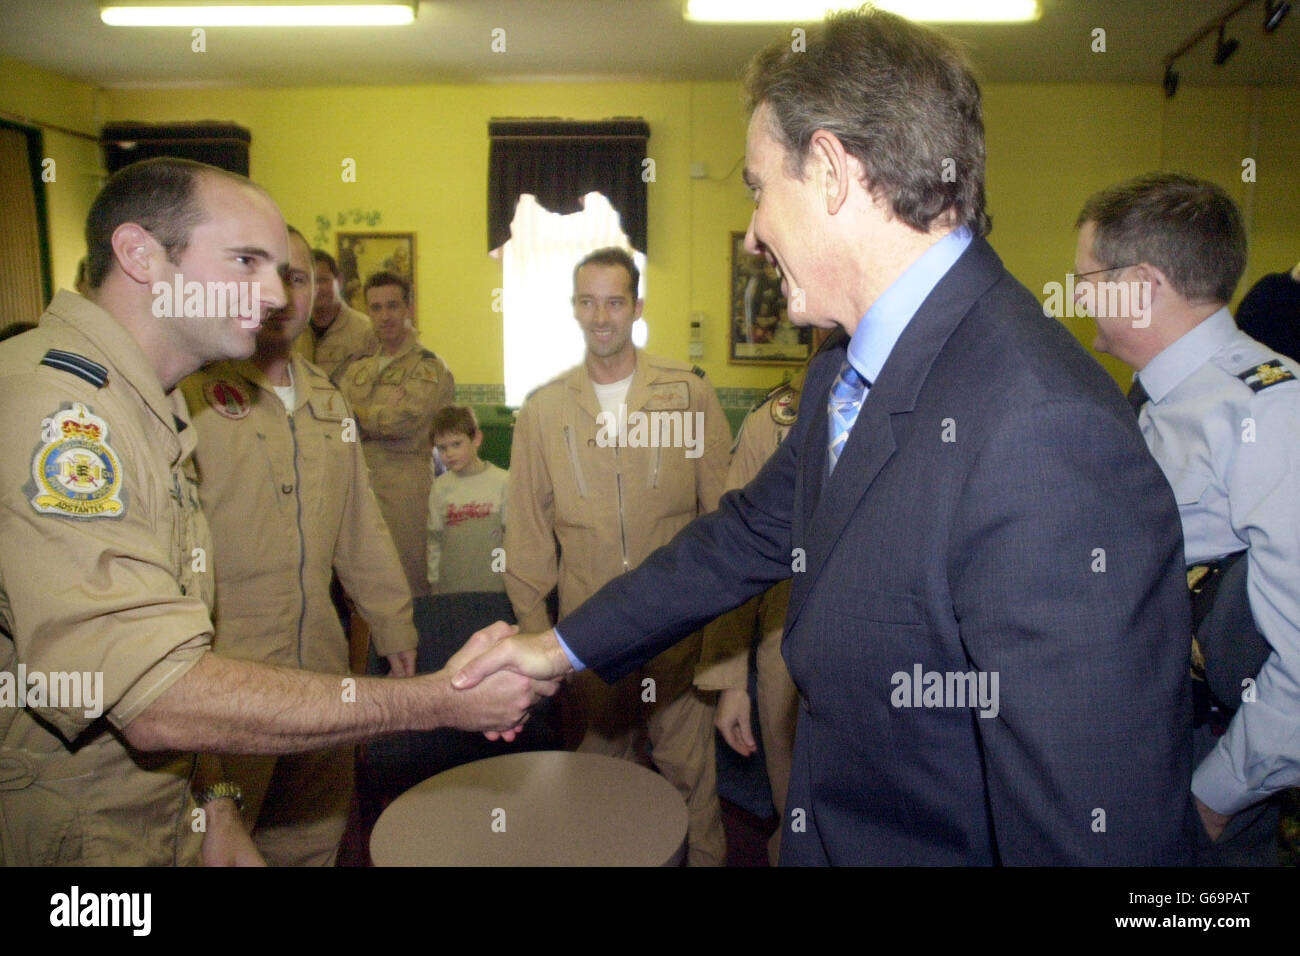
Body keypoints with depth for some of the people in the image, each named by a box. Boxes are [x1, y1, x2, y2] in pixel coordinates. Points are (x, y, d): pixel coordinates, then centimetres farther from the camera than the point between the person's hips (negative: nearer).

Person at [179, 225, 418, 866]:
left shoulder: (324, 399, 14)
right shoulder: (187, 389, -8)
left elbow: (360, 525, 18)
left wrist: (393, 624, 18)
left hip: (318, 666, 6)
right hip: (220, 668, -6)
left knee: (314, 840, 15)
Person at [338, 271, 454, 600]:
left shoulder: (431, 368, -1)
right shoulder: (358, 369, 18)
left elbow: (401, 421, -14)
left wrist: (354, 412, 0)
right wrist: (379, 415, -12)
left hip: (404, 477, -5)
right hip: (358, 476, 5)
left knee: (409, 583, -1)